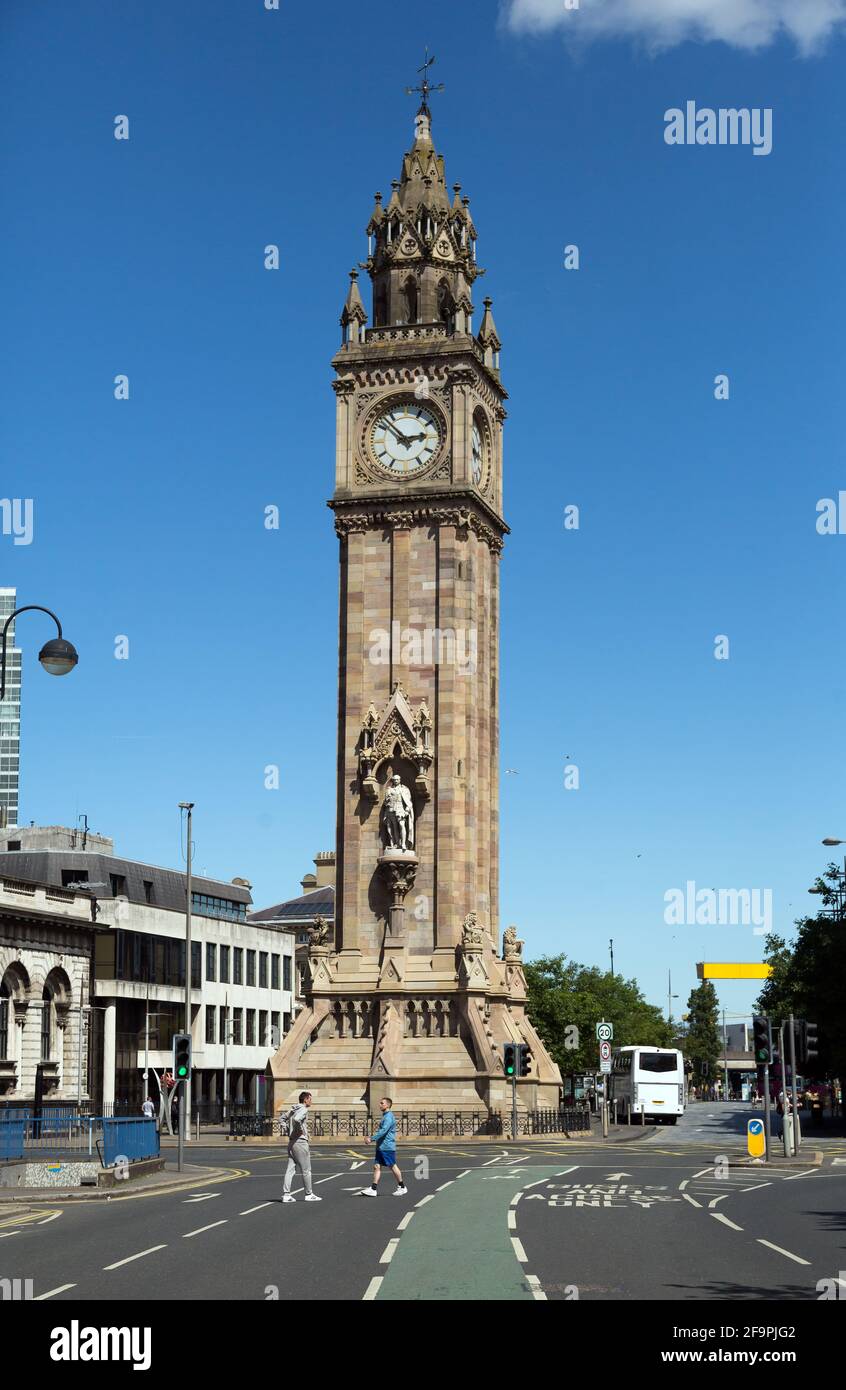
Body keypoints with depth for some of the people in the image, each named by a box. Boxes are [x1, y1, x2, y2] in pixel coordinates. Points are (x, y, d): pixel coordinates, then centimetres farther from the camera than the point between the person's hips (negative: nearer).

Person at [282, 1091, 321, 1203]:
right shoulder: (303, 1110, -13)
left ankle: (286, 1194, 2)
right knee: (306, 1170, 2)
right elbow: (296, 1119, -31)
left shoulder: (292, 1110, 13)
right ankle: (309, 1194, 10)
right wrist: (300, 1130, -16)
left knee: (290, 1169, 6)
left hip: (291, 1142, 8)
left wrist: (289, 1132, 13)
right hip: (300, 1142, -8)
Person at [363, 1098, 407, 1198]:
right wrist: (374, 1138, 18)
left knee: (393, 1167, 0)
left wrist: (372, 1138, -25)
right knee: (377, 1166, 3)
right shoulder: (385, 1116, 16)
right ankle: (373, 1189, 1)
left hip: (387, 1147, -10)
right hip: (380, 1147, 10)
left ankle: (402, 1187, 13)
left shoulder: (389, 1117, -15)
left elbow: (383, 1131, -25)